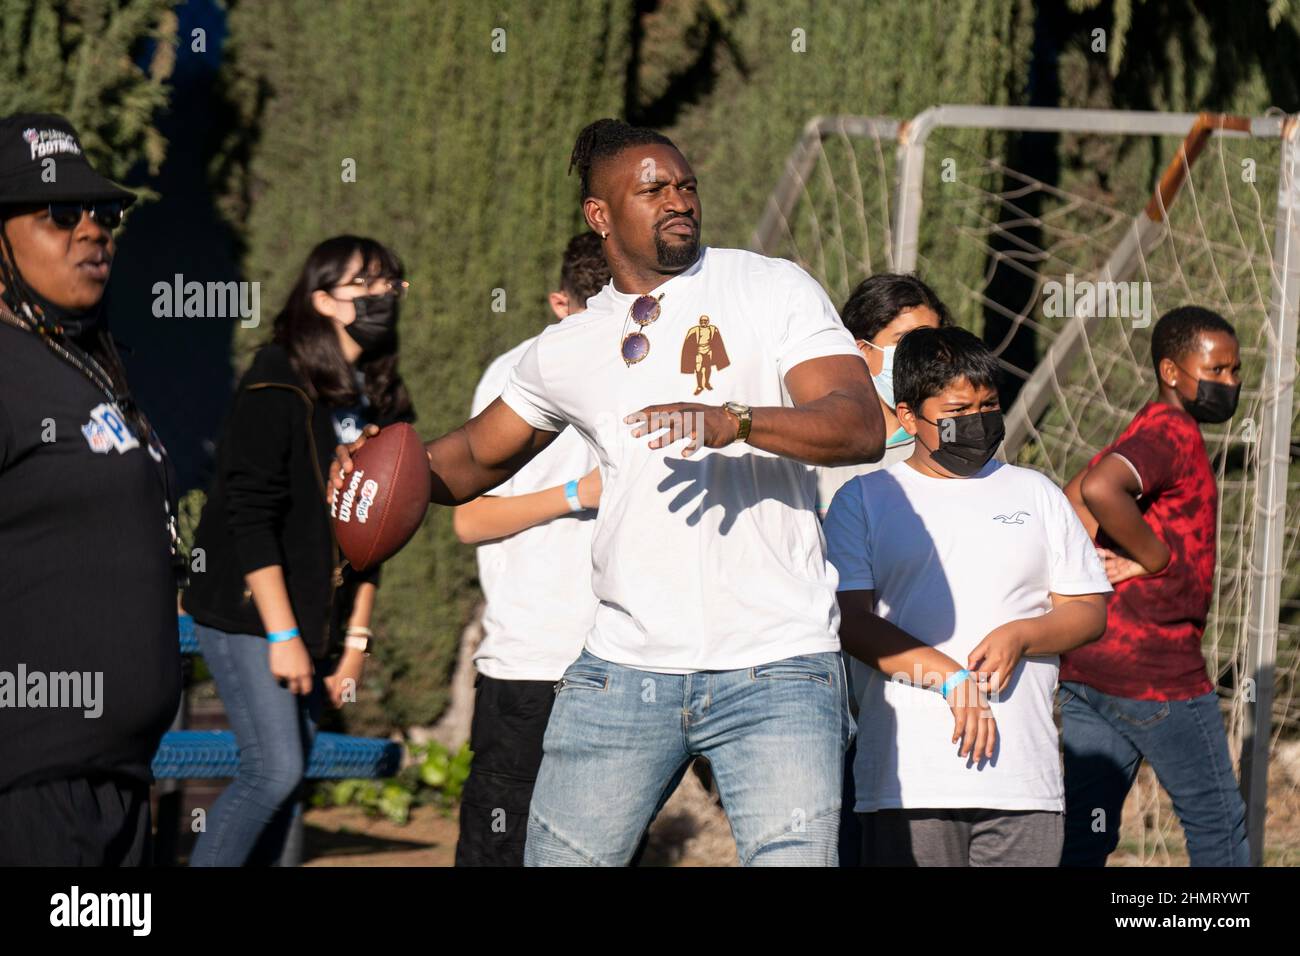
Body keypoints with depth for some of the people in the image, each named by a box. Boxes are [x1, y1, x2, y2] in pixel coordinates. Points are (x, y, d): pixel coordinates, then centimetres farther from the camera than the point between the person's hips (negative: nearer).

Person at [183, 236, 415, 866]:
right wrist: (282, 636, -19)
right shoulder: (278, 384, -12)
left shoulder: (378, 404, 10)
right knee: (275, 768, -15)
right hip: (249, 617, -7)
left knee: (287, 774, 4)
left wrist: (356, 638, 8)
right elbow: (250, 518, -17)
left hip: (315, 621, 7)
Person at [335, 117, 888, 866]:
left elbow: (862, 426, -9)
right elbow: (474, 457, 27)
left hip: (775, 670, -3)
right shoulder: (570, 348, 14)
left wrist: (731, 422, -26)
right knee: (559, 858, 2)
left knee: (794, 859, -15)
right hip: (627, 666, 3)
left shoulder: (770, 289, 3)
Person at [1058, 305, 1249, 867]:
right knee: (1217, 821, 5)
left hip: (1085, 669, 9)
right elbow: (1101, 489, -29)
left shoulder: (1138, 434, 20)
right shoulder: (1173, 433, -12)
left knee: (1086, 830, 4)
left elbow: (1072, 504, 18)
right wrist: (1156, 558, -17)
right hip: (1156, 671, -9)